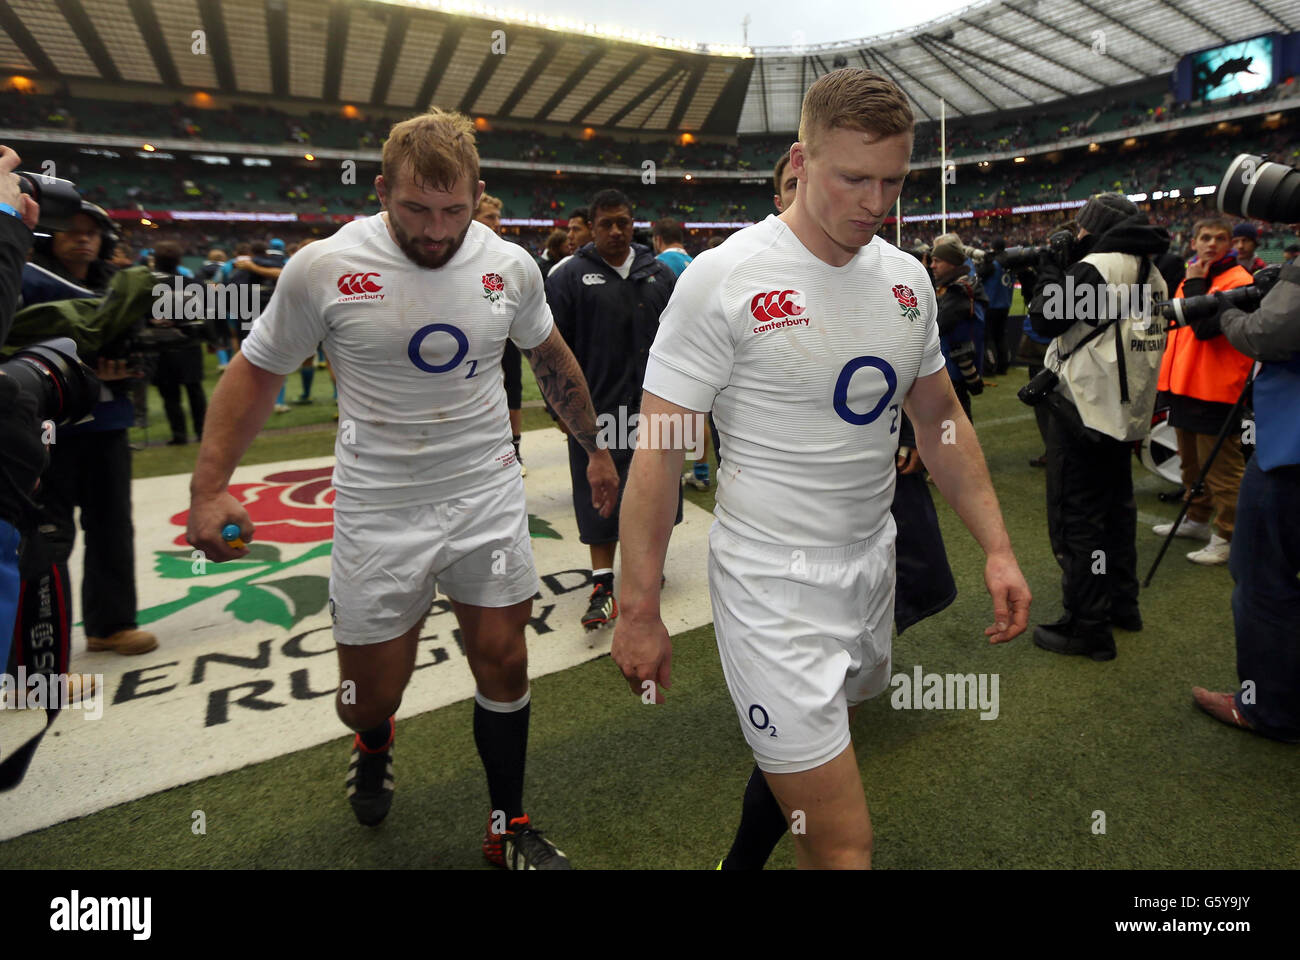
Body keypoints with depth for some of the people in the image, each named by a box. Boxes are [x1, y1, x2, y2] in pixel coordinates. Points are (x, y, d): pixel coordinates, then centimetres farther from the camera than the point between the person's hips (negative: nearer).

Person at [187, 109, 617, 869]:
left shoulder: (511, 265, -2)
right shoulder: (323, 267, -10)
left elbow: (552, 358, 14)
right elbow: (257, 373, 0)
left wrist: (594, 447, 19)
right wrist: (209, 487, -8)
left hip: (489, 495, 2)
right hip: (380, 511, -1)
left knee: (504, 664, 6)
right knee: (372, 694, 8)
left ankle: (511, 830, 30)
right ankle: (374, 747, 49)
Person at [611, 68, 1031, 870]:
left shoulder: (908, 278, 4)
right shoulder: (725, 278, -15)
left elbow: (941, 420, 14)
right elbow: (659, 451, -14)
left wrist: (998, 547, 8)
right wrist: (640, 611, -13)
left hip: (873, 562, 7)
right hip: (775, 583, -6)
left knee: (797, 759, 24)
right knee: (845, 844, -4)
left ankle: (744, 854, 51)